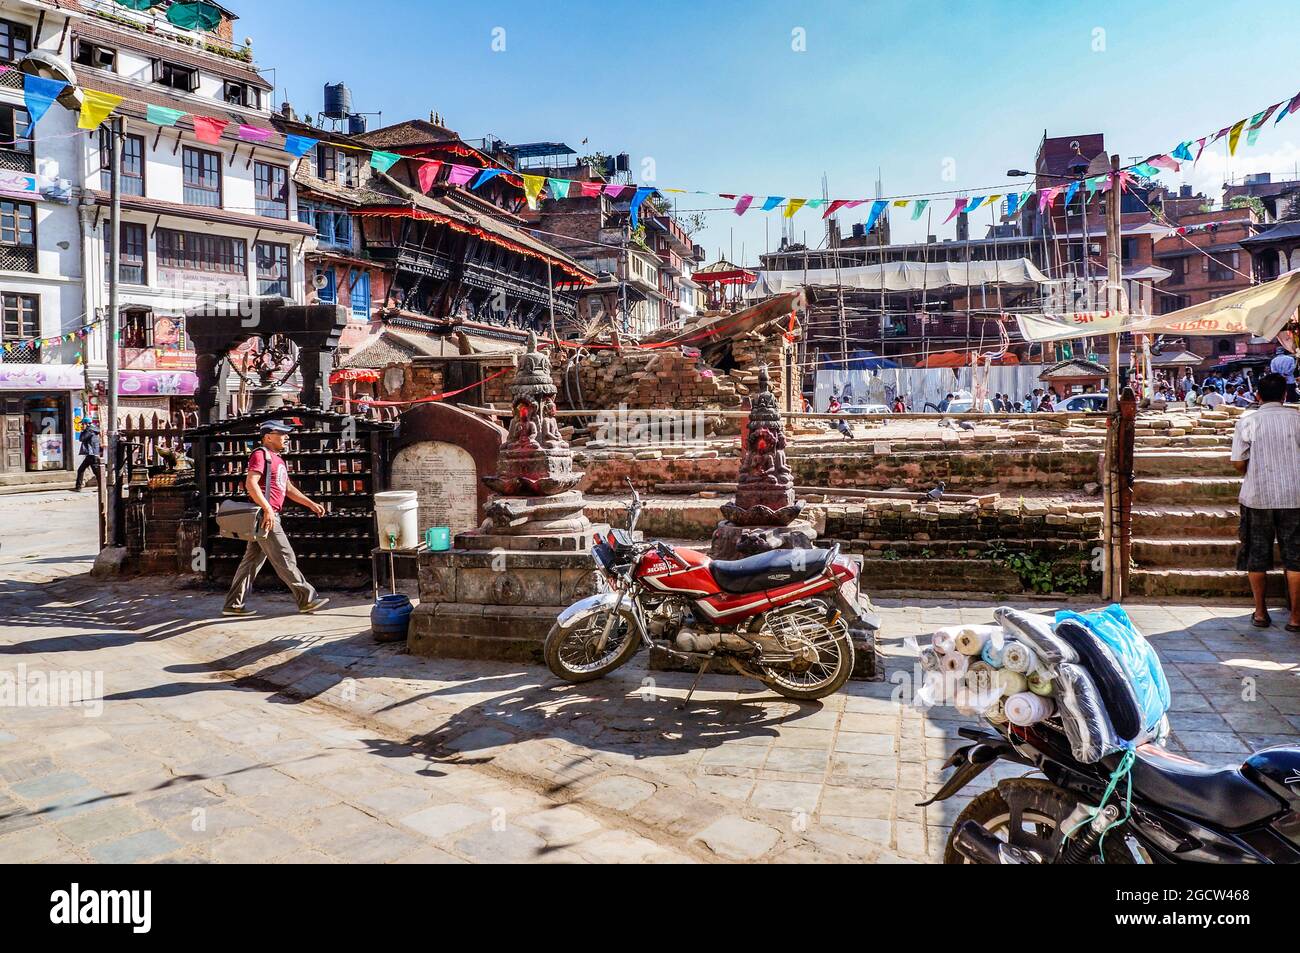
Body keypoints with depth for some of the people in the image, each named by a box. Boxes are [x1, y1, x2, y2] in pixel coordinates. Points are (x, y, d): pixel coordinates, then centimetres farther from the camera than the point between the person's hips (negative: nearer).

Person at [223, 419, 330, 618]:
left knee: (251, 561, 11)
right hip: (265, 516, -10)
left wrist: (311, 504, 20)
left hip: (270, 516, 10)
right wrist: (268, 509, -26)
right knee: (285, 558, -5)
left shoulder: (276, 459, 23)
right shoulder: (260, 455, -8)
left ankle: (233, 605, 15)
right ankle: (307, 599, -1)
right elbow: (250, 483, -21)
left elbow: (288, 488, 27)